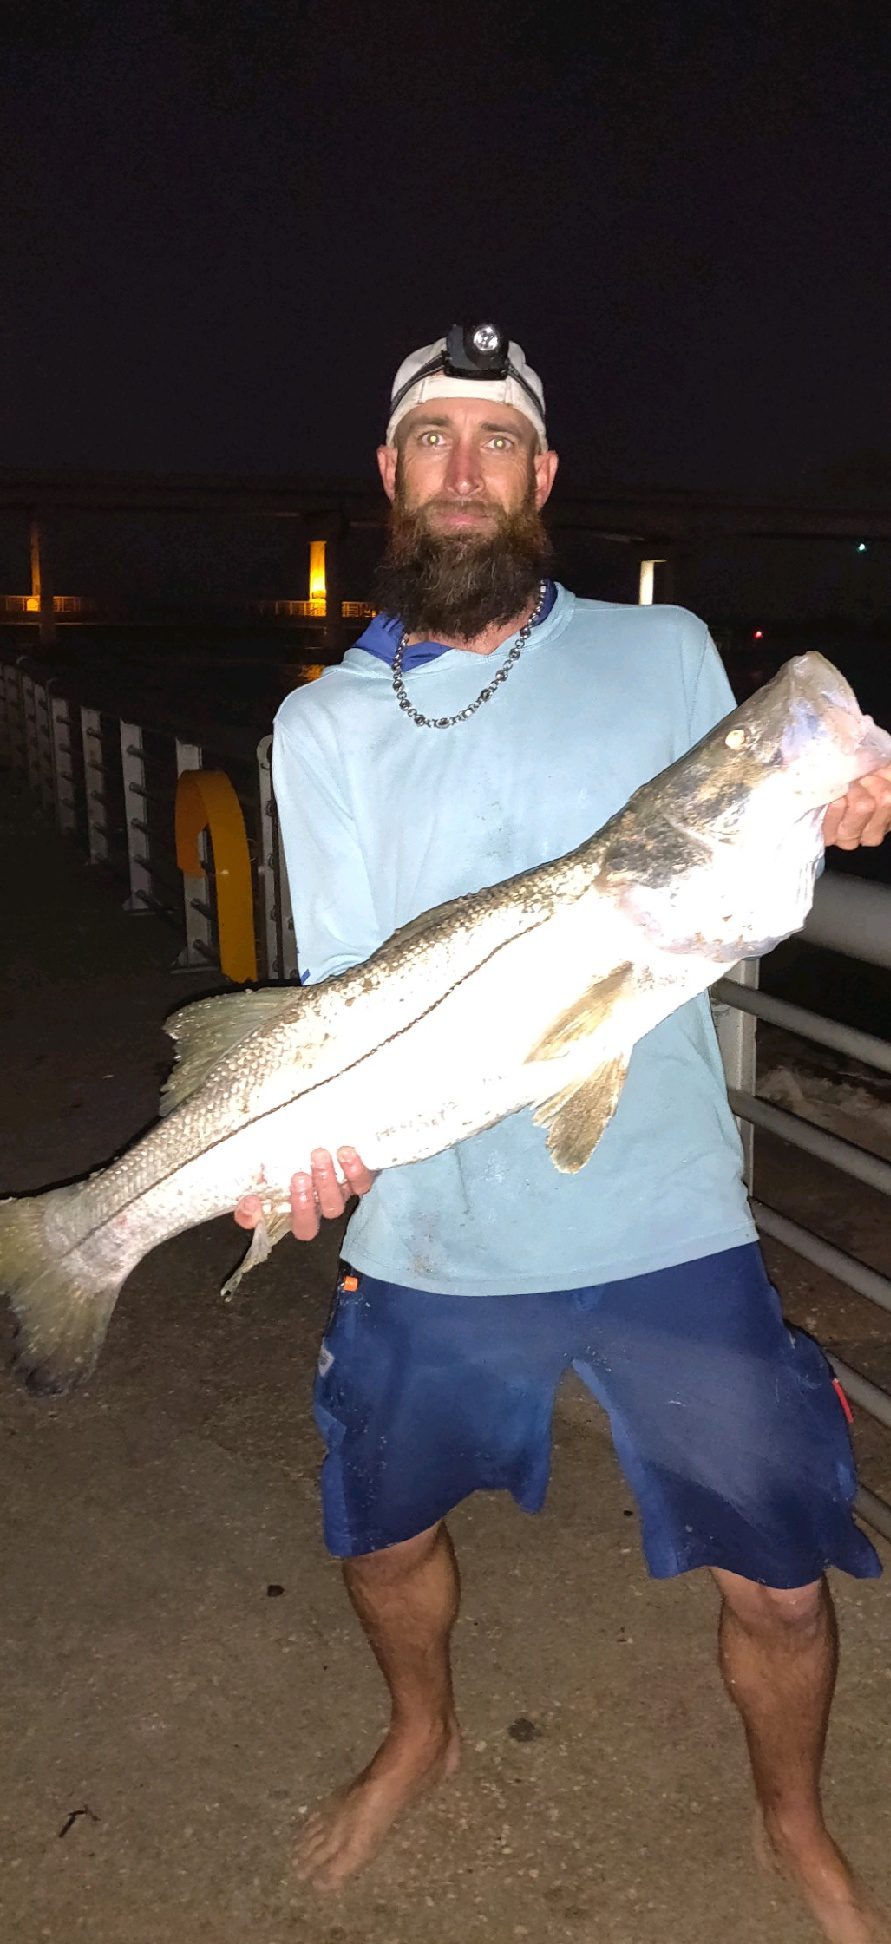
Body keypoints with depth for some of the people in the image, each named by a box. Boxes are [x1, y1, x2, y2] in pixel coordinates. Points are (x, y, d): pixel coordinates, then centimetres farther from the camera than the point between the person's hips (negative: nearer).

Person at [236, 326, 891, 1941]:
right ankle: (421, 1737, 56)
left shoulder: (665, 654, 2)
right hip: (431, 1239, 1)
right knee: (381, 1540, 21)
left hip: (668, 1223, 0)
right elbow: (345, 993, -5)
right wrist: (316, 1133, -26)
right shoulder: (325, 721, 0)